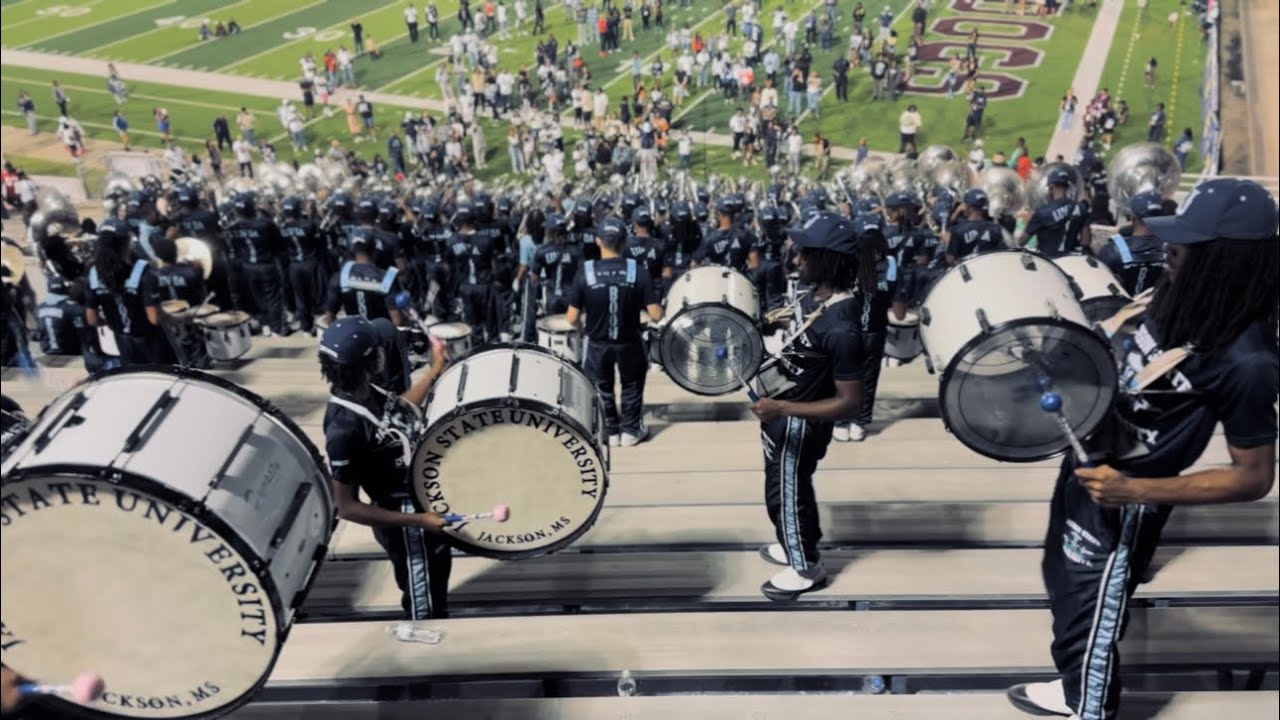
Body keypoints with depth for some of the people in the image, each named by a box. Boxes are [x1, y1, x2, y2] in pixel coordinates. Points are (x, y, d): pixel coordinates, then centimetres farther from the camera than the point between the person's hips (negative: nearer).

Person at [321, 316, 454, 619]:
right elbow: (347, 507, -25)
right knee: (424, 604, 14)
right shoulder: (344, 428, -33)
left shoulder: (367, 389, -10)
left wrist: (434, 371, 11)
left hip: (423, 496, 9)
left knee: (438, 573, 32)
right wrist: (417, 520, -24)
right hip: (405, 519, -9)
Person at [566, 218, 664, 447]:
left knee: (602, 388, 24)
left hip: (597, 344, 0)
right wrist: (657, 313, 7)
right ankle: (631, 431, 33)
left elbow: (572, 319, -12)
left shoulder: (585, 272, -15)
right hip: (629, 343, 0)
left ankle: (610, 432, 35)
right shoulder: (638, 270, -14)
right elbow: (656, 314, -16)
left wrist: (576, 320, 11)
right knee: (632, 386, 26)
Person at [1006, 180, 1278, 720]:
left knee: (1091, 619, 11)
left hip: (1120, 506, -9)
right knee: (1065, 589, 28)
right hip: (1087, 464, 9)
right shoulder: (1180, 299, -4)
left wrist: (1135, 490, -29)